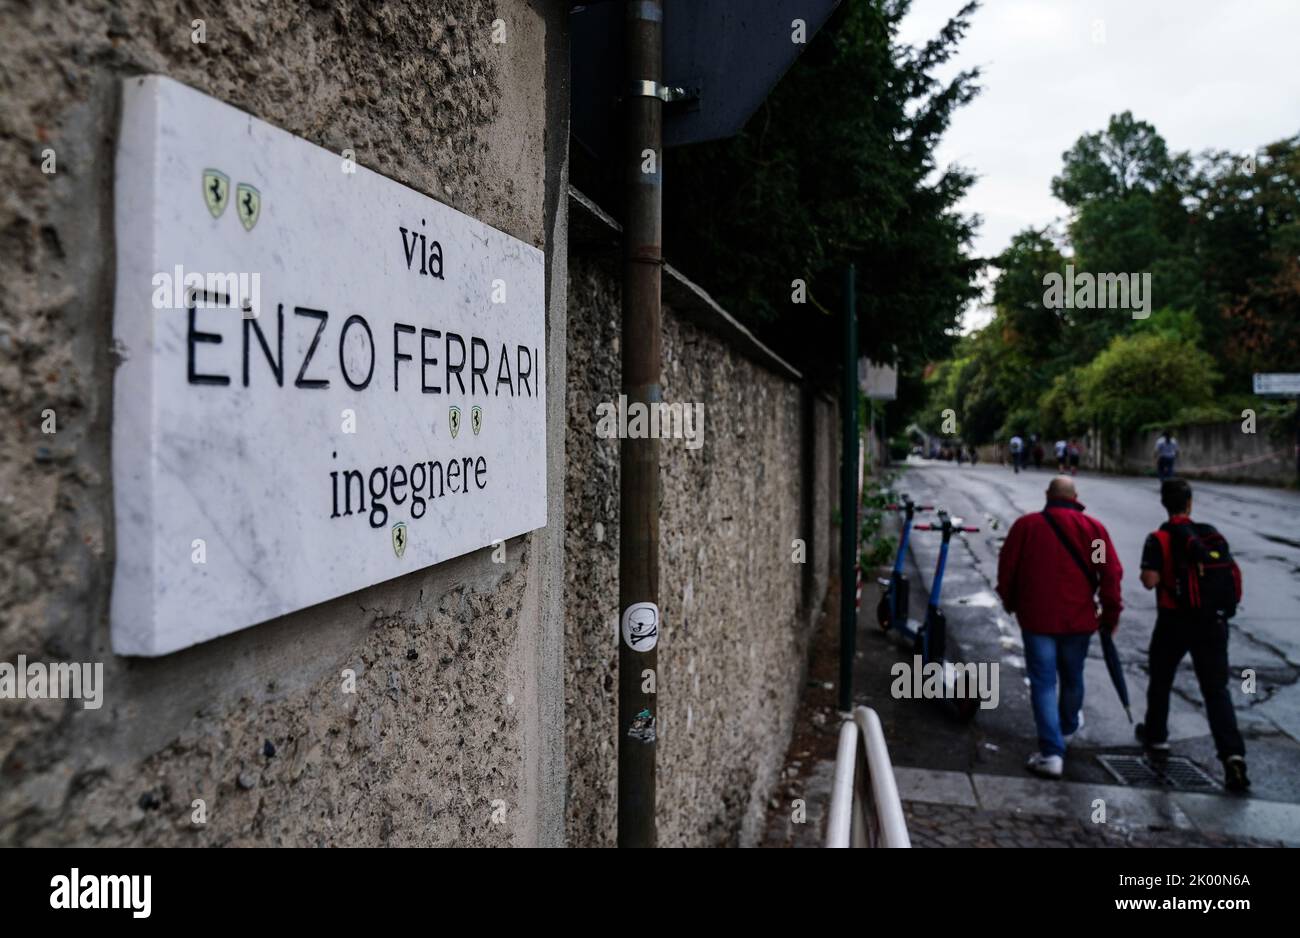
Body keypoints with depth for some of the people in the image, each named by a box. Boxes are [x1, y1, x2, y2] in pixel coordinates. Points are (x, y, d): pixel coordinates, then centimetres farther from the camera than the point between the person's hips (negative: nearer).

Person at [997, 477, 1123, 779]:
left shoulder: (1026, 525, -4)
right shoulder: (1093, 527, -2)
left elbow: (1006, 568, 0)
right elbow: (1111, 572, -3)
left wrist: (1010, 601, 17)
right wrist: (1111, 613, 8)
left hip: (1037, 618, -2)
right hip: (1078, 618, 2)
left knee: (1043, 682, 0)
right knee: (1072, 678, 22)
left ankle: (1051, 753, -7)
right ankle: (1068, 726, 46)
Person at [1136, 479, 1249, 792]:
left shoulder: (1159, 539, -10)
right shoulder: (1211, 534, 4)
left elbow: (1150, 580, -19)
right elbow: (1234, 573, 6)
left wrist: (1148, 572, 2)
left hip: (1174, 621, -3)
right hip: (1213, 622, 3)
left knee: (1161, 680, 18)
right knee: (1216, 689, 3)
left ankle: (1156, 736, 33)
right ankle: (1233, 754, -10)